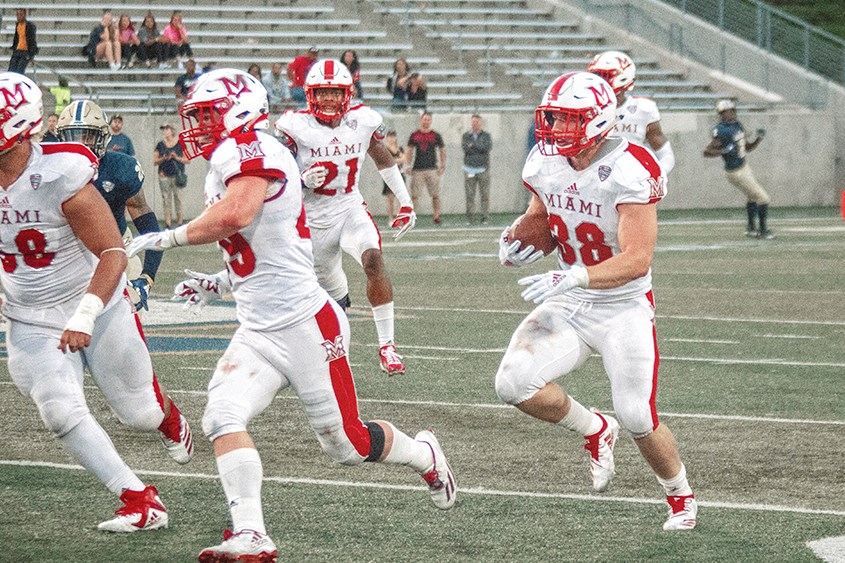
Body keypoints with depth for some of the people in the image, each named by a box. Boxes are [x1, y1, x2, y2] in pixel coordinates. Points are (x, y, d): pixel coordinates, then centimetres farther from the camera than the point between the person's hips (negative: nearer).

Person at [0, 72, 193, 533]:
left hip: (95, 308, -4)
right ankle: (140, 501, -7)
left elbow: (113, 253, -24)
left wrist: (84, 316, -32)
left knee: (138, 412, 11)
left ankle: (169, 418, 50)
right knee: (61, 413, -17)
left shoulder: (61, 176, -25)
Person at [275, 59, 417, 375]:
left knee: (374, 260, -27)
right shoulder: (295, 127, -13)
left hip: (351, 209, 1)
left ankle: (386, 346, -24)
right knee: (333, 291, 11)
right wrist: (304, 180, -28)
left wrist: (405, 204, 17)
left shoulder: (364, 121, -5)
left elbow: (383, 159, 13)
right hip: (314, 217, -1)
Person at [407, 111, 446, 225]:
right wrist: (409, 166, 6)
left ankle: (437, 216, 2)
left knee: (435, 195, -2)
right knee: (414, 195, -3)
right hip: (417, 169, 0)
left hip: (432, 169, 0)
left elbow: (442, 150, 12)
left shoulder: (436, 136, 6)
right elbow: (410, 151, 13)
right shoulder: (414, 135, 7)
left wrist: (443, 165, 5)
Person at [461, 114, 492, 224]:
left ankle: (485, 216, 0)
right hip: (470, 168, 1)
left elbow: (488, 147, -8)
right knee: (469, 194, -3)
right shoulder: (466, 136, 11)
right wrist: (480, 148, -9)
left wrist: (473, 145, -7)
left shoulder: (486, 136, 10)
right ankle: (470, 216, 1)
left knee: (484, 194, -3)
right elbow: (466, 148, -7)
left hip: (483, 169, -1)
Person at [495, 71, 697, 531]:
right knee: (514, 382, -17)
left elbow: (637, 260, -26)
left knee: (637, 418, -6)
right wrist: (518, 245, -8)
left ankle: (681, 497, 26)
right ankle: (594, 431, 12)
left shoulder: (630, 171, -22)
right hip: (568, 305, 5)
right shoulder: (544, 165, -3)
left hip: (624, 308, -5)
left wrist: (572, 277, -38)